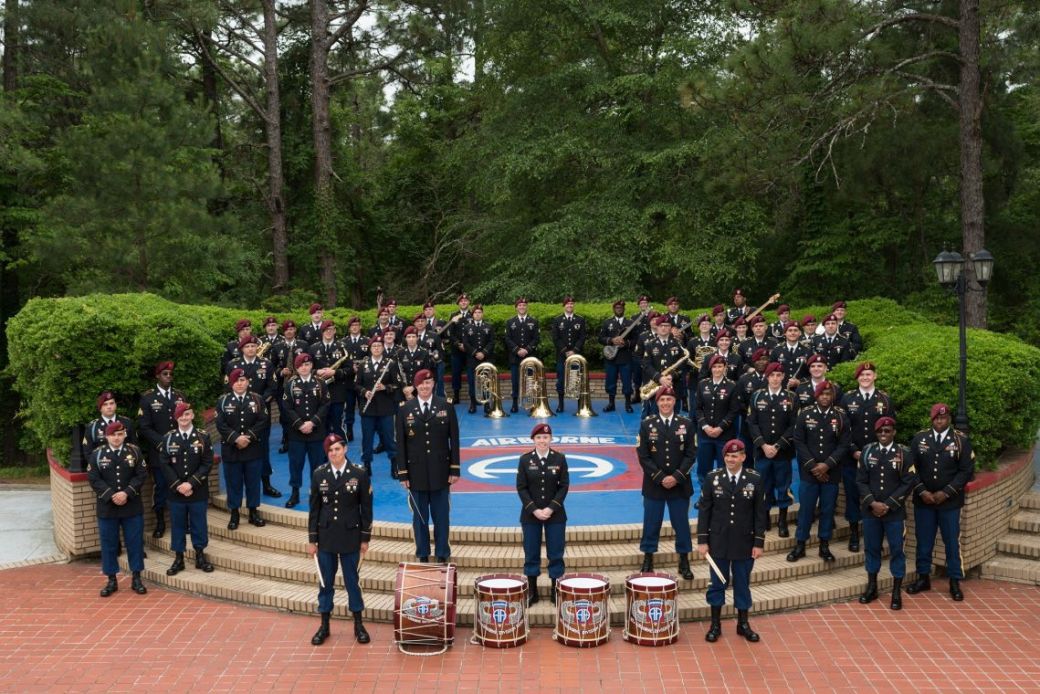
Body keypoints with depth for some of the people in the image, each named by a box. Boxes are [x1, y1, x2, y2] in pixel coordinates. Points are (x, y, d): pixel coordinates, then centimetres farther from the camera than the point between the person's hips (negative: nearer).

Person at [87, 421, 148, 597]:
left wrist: (126, 493, -17)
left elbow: (142, 475, -5)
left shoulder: (135, 451, 1)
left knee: (135, 542, 4)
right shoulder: (97, 454, 0)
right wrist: (111, 496, -17)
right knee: (108, 544, 6)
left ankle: (136, 579, 15)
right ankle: (111, 581, 17)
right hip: (107, 508, 0)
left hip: (132, 507, 0)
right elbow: (94, 479, -6)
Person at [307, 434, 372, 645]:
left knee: (352, 580, 8)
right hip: (325, 537, 2)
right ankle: (324, 626, 23)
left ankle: (358, 625, 22)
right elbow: (314, 508, 2)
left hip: (350, 537, -2)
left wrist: (365, 538, -3)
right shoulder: (319, 474, -3)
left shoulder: (359, 473, -7)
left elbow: (366, 507, -2)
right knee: (325, 582, 10)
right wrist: (312, 539, 2)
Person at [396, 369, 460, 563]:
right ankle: (422, 556, 19)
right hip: (416, 473, 0)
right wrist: (402, 473, -3)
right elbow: (400, 444, 1)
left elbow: (454, 440, 2)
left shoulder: (446, 407, 2)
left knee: (441, 517, 6)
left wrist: (455, 469, -2)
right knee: (419, 518, 8)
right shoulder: (404, 410, 1)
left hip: (440, 472, 0)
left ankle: (442, 556, 16)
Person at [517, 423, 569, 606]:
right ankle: (531, 591, 17)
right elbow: (521, 488, -3)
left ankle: (556, 591, 16)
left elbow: (564, 486, -4)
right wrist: (534, 510, -13)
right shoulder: (525, 459, -2)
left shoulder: (559, 458, -2)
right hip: (530, 515, 0)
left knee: (555, 554, 5)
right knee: (531, 554, 6)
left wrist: (551, 508, -13)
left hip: (555, 514, 0)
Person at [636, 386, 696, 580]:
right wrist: (660, 478, -12)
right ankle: (648, 560, 20)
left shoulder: (686, 424, 1)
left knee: (681, 524, 8)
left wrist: (676, 477, -12)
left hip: (680, 485, 1)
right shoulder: (647, 424, -1)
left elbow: (690, 455, -1)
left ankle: (684, 562, 20)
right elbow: (643, 456, -5)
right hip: (653, 485, -1)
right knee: (651, 524, 6)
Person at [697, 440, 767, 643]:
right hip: (718, 542, 0)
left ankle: (743, 624, 25)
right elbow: (704, 510, -1)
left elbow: (760, 513, -1)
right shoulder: (713, 478, -4)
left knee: (743, 584, 10)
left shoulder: (755, 480, -4)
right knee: (717, 583, 8)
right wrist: (702, 540, -3)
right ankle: (715, 625, 20)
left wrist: (759, 542, -4)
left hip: (744, 544, 0)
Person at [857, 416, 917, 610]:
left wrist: (888, 505, -12)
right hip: (871, 511, 2)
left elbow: (909, 483, -7)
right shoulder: (867, 451, 3)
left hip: (895, 512, -2)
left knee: (896, 550, 3)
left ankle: (896, 592, 11)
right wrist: (872, 503, -11)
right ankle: (872, 587, 23)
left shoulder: (903, 453, -4)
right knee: (871, 548, 11)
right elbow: (861, 480, 2)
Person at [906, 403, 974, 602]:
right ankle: (923, 578, 22)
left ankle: (955, 582, 16)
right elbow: (911, 468, 3)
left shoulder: (961, 440, -3)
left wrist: (946, 493, -12)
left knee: (952, 542, 5)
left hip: (949, 502, -2)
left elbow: (966, 470, -6)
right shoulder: (919, 438, 2)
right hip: (923, 500, 2)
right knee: (923, 541, 10)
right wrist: (921, 491, -9)